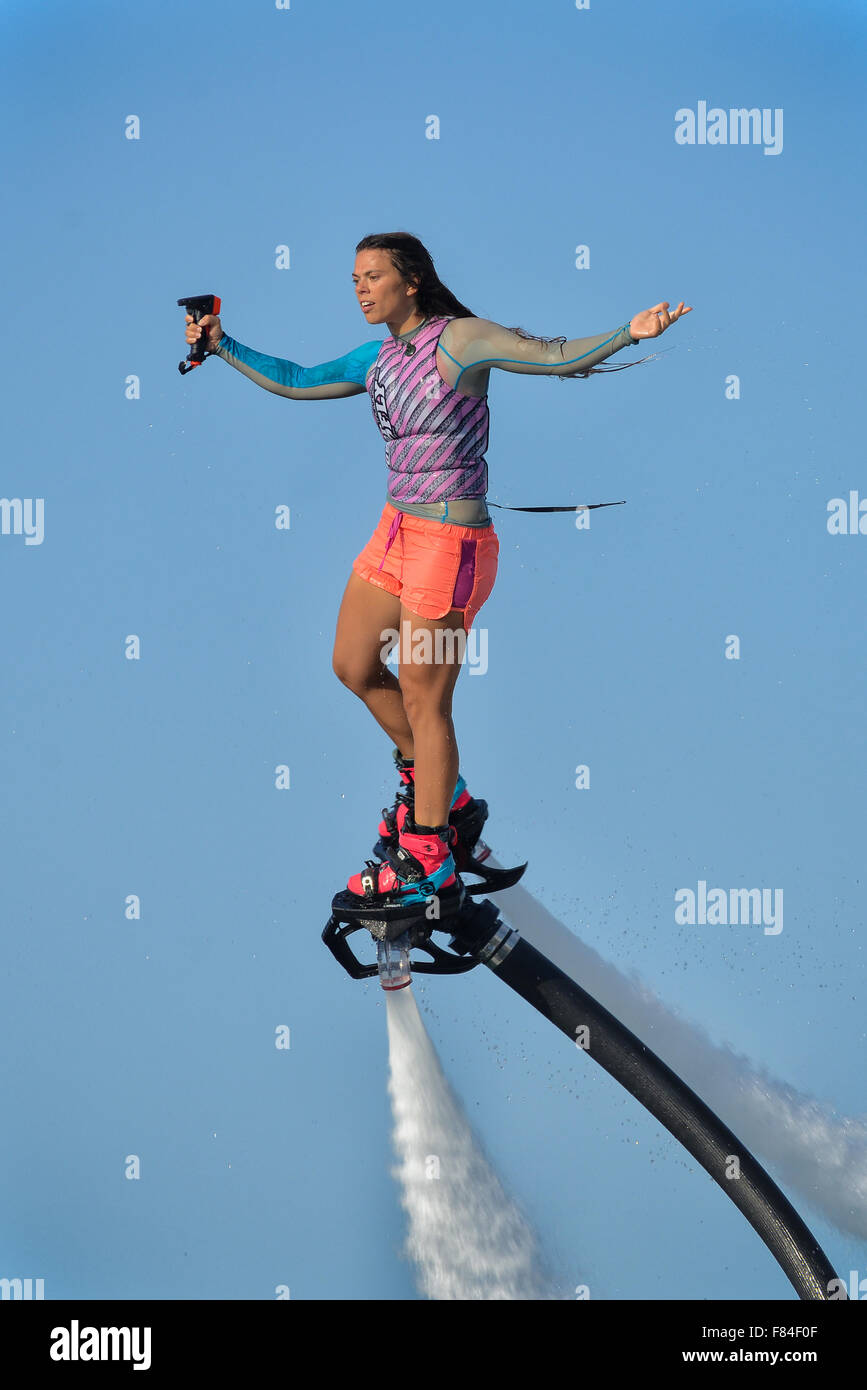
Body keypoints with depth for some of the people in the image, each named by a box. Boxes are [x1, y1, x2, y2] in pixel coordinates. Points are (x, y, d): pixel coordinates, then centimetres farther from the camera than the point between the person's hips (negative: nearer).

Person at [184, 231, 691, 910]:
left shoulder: (460, 339, -13)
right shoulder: (378, 358, 10)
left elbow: (558, 355, -22)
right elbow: (295, 382, 23)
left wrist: (628, 333, -37)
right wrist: (223, 345, 19)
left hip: (451, 542, -9)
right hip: (397, 529, 9)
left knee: (423, 702, -2)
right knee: (353, 666, 17)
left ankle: (428, 861, 11)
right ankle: (443, 793, 36)